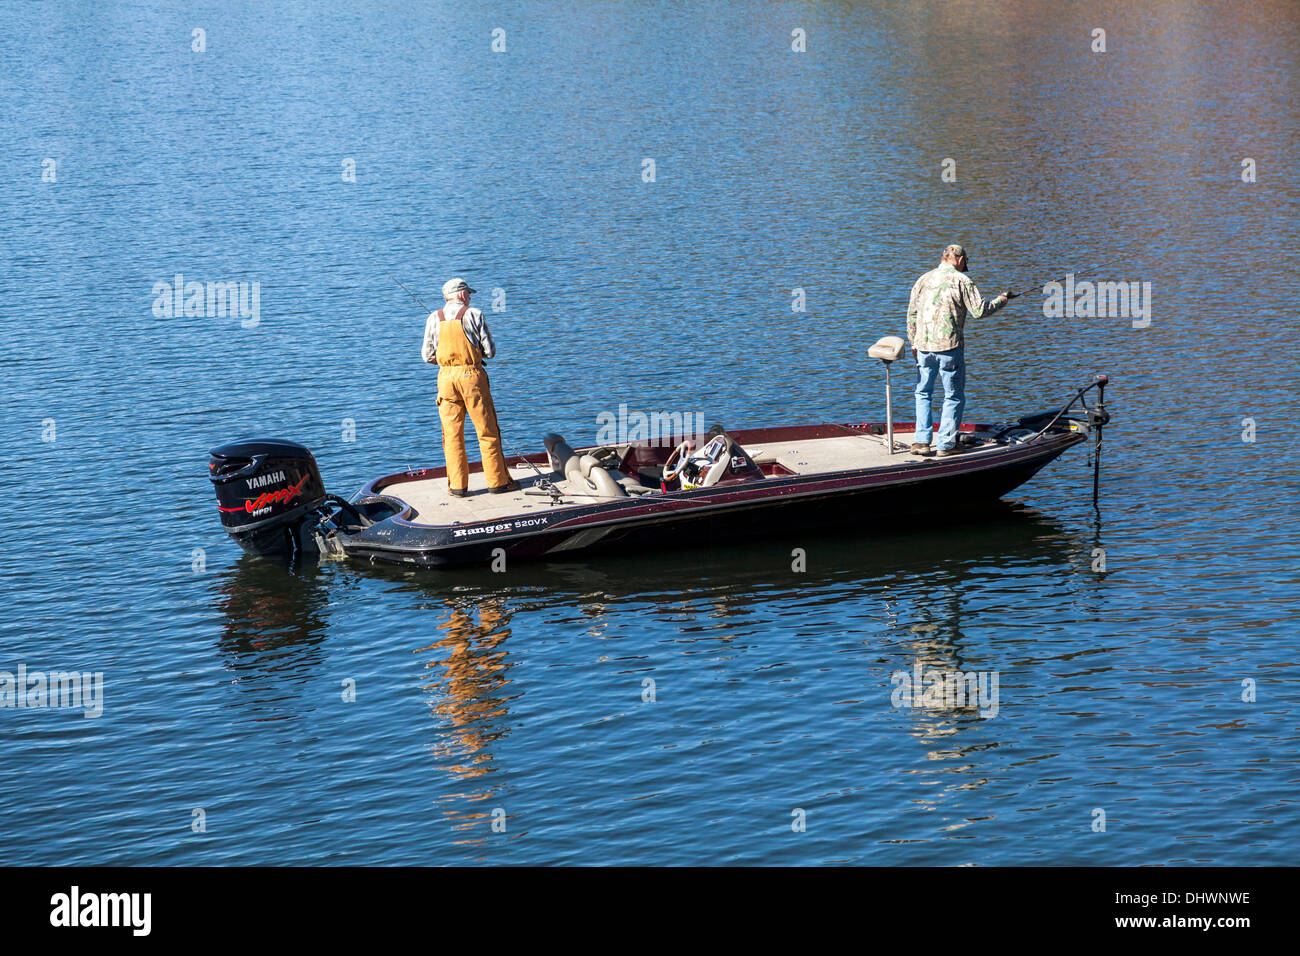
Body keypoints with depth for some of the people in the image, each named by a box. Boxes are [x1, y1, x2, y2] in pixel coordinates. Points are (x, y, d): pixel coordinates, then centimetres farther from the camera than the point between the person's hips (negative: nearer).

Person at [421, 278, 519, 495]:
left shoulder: (434, 319, 5)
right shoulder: (473, 315, -3)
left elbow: (427, 355, 7)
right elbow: (490, 351, -2)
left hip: (446, 377, 3)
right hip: (471, 375, -3)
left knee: (452, 433, 7)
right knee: (487, 431, 4)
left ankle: (457, 485, 6)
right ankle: (497, 481, 7)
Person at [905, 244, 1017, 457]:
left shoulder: (923, 280, 11)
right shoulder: (961, 280, -5)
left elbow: (912, 314, 14)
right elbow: (979, 310, -8)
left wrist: (914, 343, 23)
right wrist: (1001, 300, 9)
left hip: (923, 346, 5)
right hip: (949, 347, -5)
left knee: (923, 393, 17)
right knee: (954, 397, 6)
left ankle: (921, 441, 8)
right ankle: (946, 445, 4)